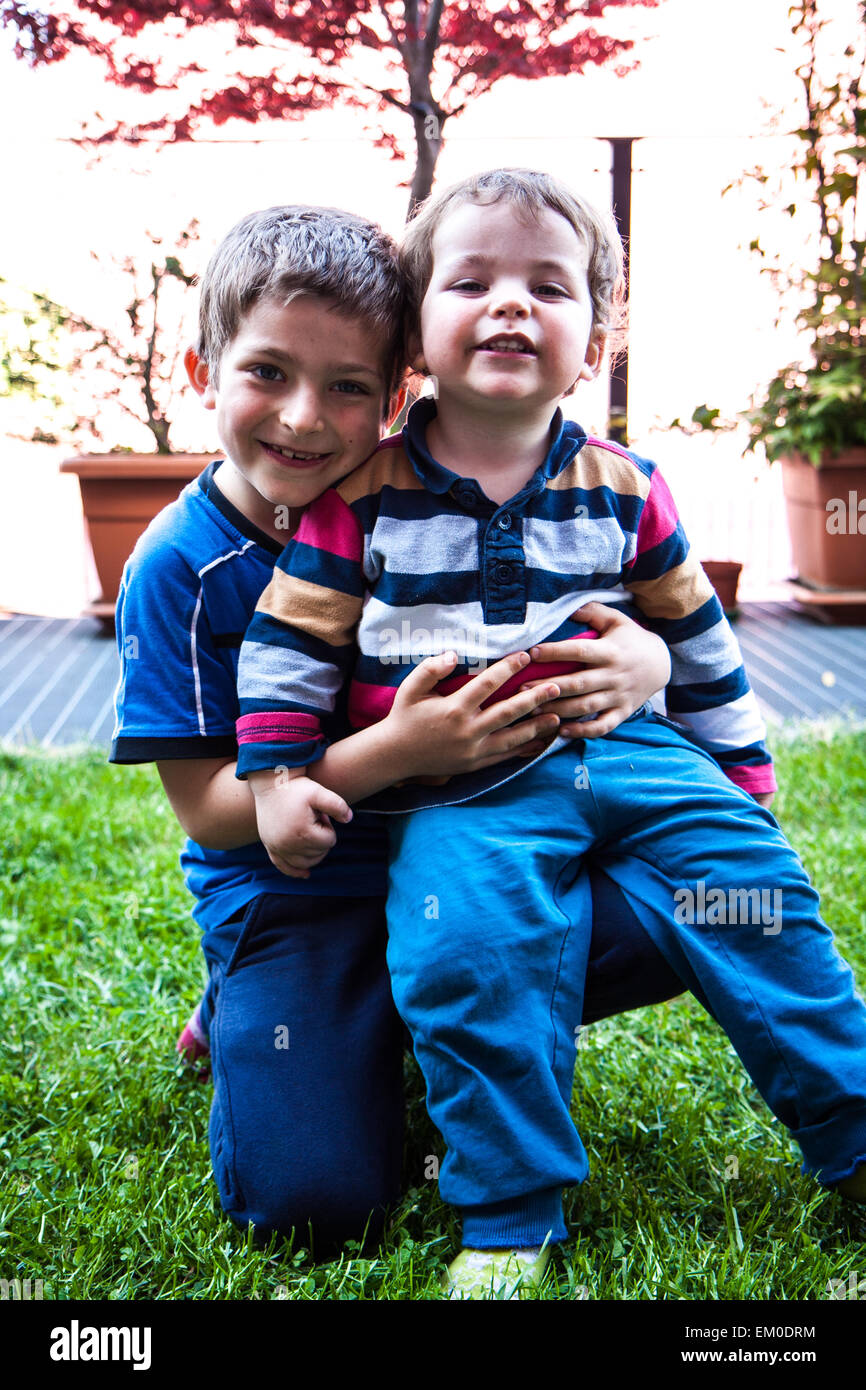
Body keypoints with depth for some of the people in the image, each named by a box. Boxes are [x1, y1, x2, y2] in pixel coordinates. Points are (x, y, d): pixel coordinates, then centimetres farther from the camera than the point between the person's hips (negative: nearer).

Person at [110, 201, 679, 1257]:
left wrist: (640, 664, -24)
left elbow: (590, 620, 3)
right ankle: (240, 1017, 12)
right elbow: (208, 809, -15)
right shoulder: (179, 569, -13)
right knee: (314, 1203, -19)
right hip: (284, 900, -3)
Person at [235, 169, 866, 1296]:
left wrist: (741, 769, 19)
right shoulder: (365, 496, 0)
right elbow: (291, 638, 4)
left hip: (621, 746, 3)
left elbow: (696, 638, 17)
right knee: (464, 948, -26)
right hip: (460, 788, -2)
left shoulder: (624, 493, 7)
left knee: (746, 877, -12)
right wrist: (277, 770, -3)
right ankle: (509, 1216, -7)